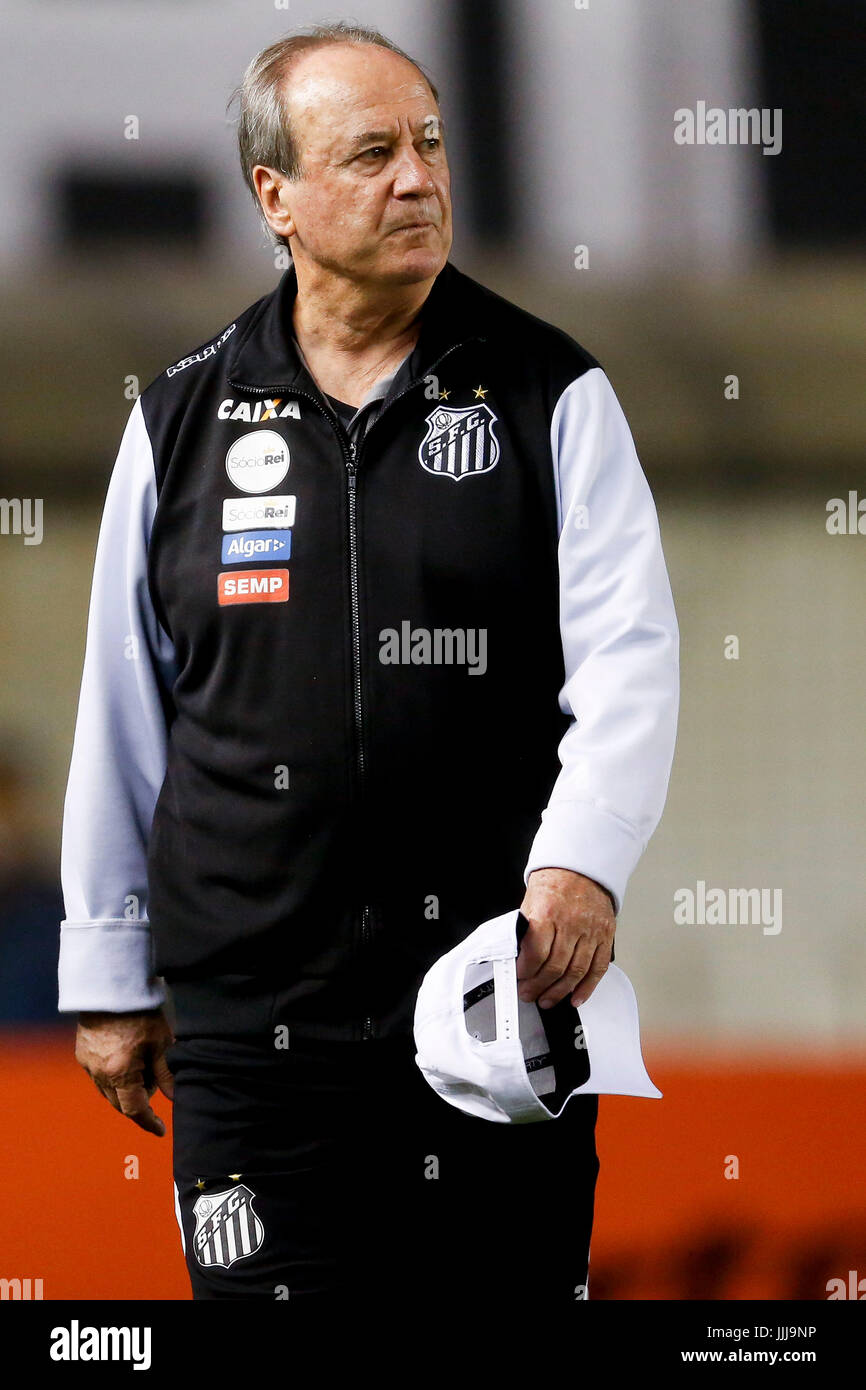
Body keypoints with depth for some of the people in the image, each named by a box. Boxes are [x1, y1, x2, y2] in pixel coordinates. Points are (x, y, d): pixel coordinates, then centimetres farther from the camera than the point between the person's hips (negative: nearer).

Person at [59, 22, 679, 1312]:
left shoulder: (552, 397, 4)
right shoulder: (182, 422, 9)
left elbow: (629, 664, -5)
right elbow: (121, 716, 15)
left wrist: (582, 868, -23)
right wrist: (111, 976, 14)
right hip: (250, 1011, 1)